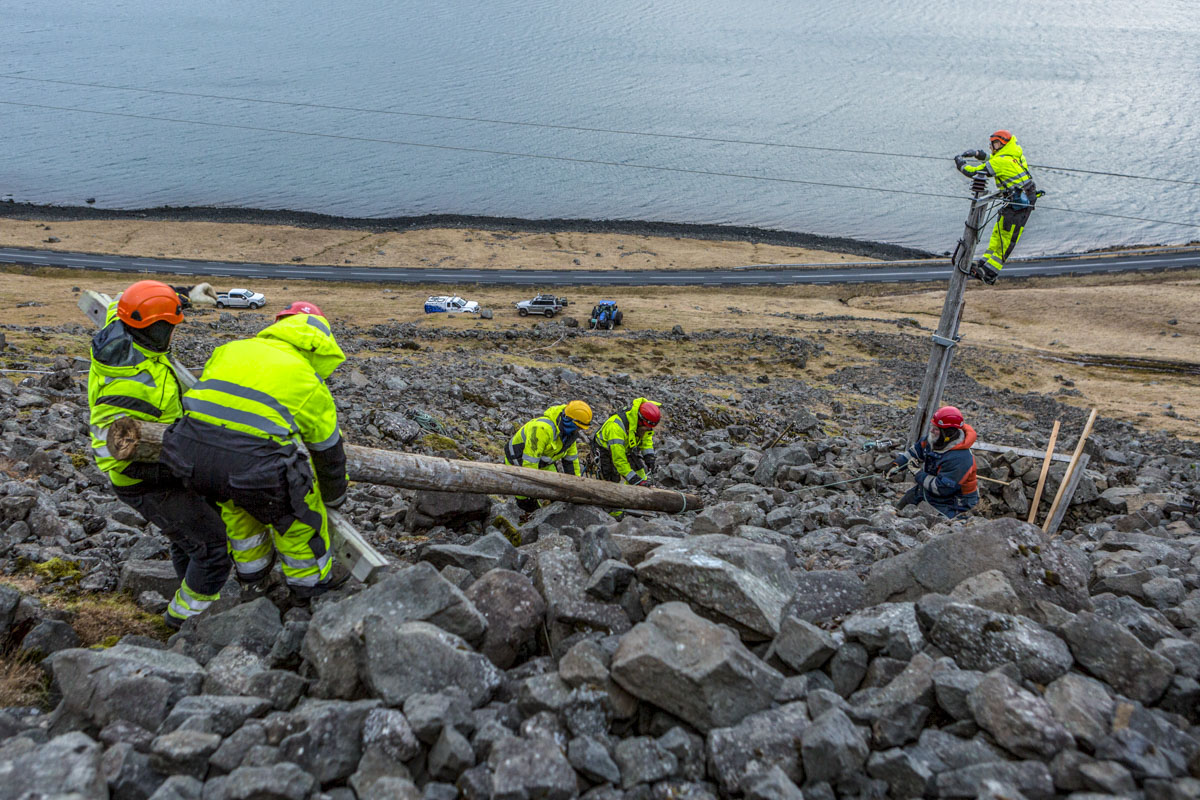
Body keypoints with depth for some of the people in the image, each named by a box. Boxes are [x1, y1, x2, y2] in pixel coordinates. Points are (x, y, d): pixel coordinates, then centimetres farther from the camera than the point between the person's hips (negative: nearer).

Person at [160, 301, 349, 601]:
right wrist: (335, 496, 39)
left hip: (191, 459, 5)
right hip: (251, 464, -5)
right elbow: (328, 450, 21)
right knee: (298, 512, 23)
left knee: (237, 507, 35)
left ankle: (253, 577, 53)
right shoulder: (310, 384, 12)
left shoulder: (231, 349, 21)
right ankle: (311, 583, 41)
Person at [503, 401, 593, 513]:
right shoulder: (543, 428, -38)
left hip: (543, 464, 8)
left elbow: (571, 458, 6)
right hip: (519, 463, -7)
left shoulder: (570, 432, -8)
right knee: (528, 505, -10)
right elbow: (529, 460, -38)